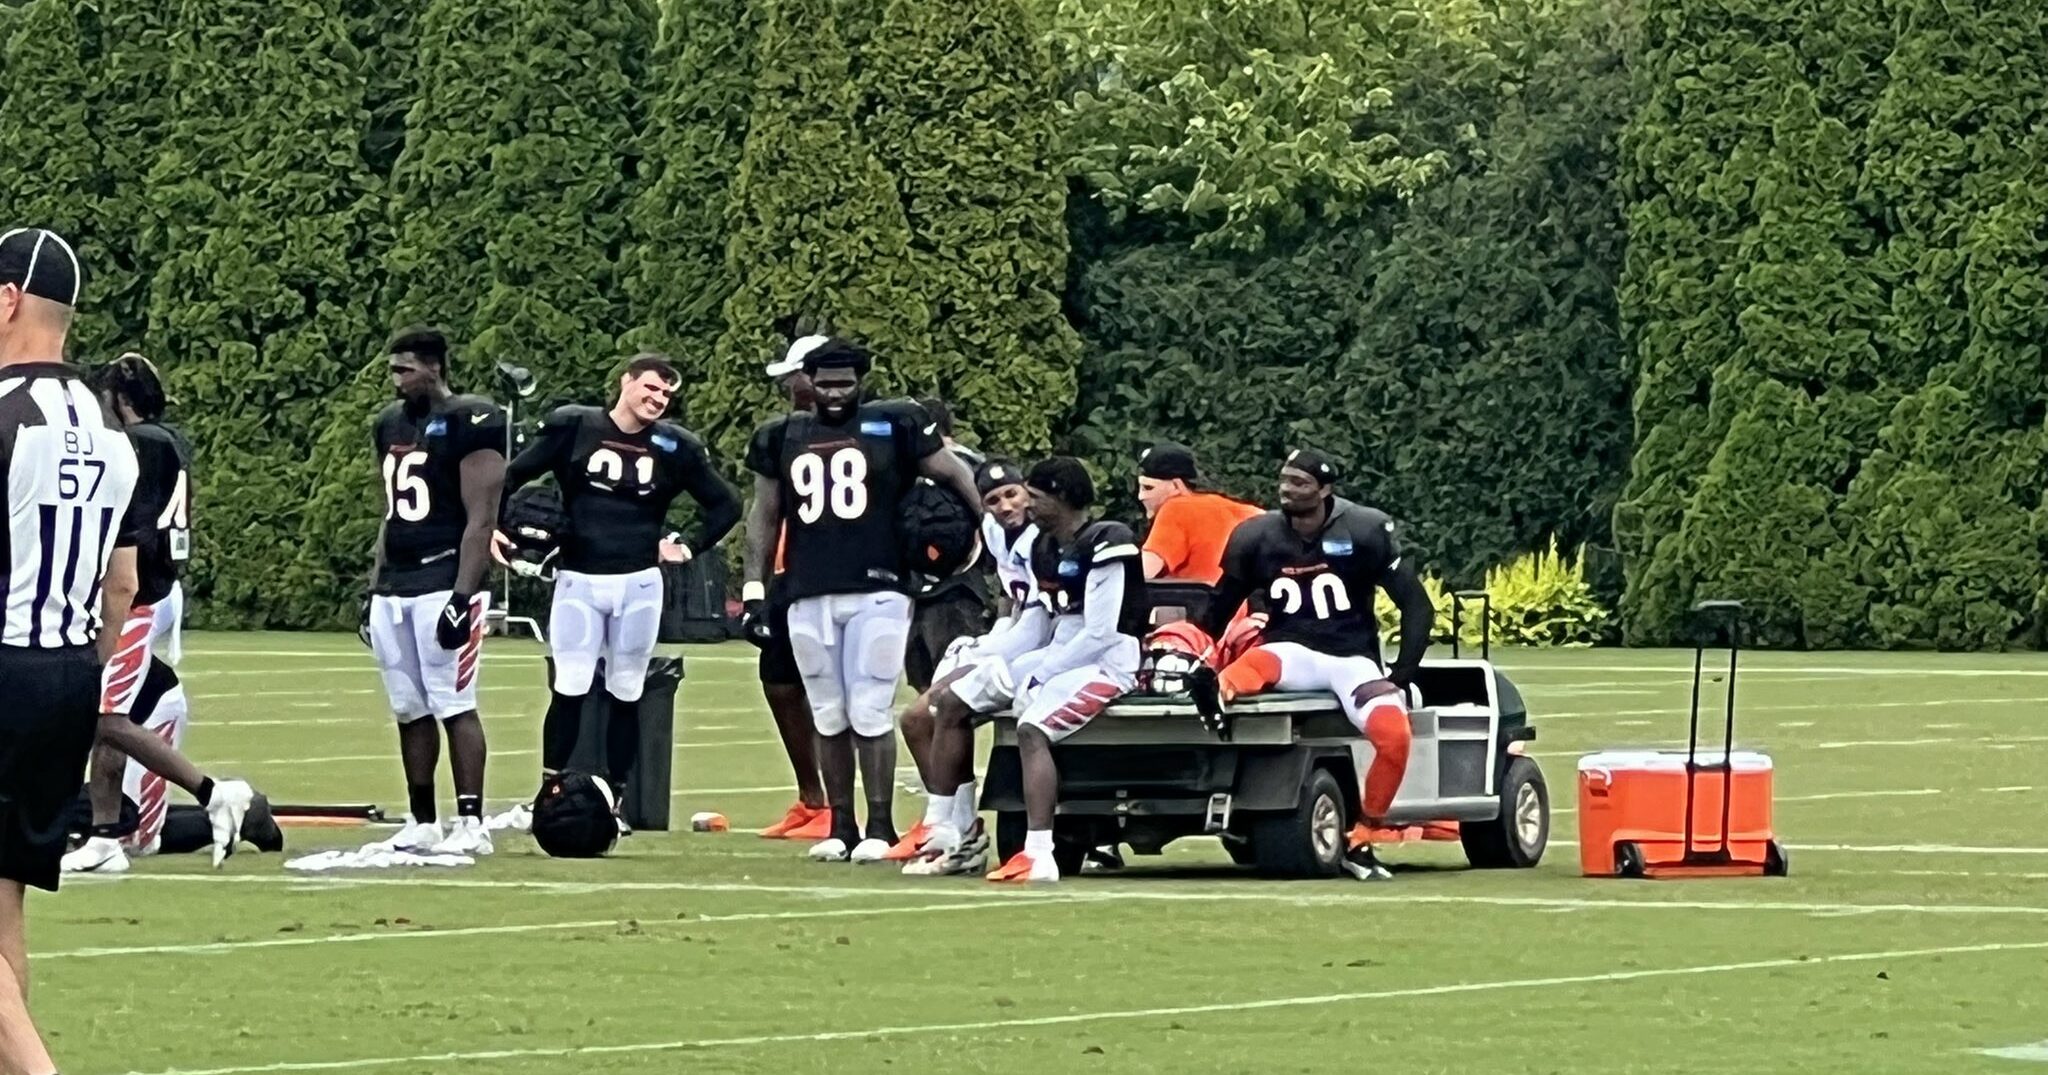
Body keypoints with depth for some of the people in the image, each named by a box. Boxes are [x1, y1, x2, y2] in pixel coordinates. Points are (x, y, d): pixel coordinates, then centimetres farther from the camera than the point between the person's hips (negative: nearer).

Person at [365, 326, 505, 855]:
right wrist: (376, 587, 17)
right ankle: (422, 824, 15)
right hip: (394, 588, 8)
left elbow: (481, 520, -13)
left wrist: (462, 597, -19)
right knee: (411, 711, 9)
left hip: (443, 584, -8)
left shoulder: (470, 423, -10)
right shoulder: (392, 424, 16)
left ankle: (471, 824, -8)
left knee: (454, 706, -9)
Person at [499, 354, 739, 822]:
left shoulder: (674, 447, 4)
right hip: (579, 581, -2)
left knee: (625, 695, 6)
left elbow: (725, 506, 14)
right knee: (570, 690, -7)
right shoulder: (573, 428, -1)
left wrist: (688, 545, 4)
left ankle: (616, 801, 14)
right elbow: (513, 476, 6)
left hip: (639, 584, 2)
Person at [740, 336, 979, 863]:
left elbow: (954, 473, 5)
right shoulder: (783, 438, 13)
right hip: (809, 597, 4)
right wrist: (755, 585, 11)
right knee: (829, 717, 8)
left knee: (870, 714, -6)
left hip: (877, 592, -4)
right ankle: (841, 826, 15)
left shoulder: (894, 428, 3)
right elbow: (765, 516, 17)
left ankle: (880, 827, 0)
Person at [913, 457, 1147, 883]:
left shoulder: (1105, 546, -16)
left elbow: (1099, 634, -20)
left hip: (1105, 664, -10)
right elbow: (1039, 624, 13)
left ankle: (1039, 856, -41)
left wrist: (1037, 677, -19)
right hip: (1056, 655, 10)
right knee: (949, 702, 8)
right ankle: (956, 833, 9)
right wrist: (984, 654, 0)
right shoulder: (1044, 546, 11)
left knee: (1032, 728, -35)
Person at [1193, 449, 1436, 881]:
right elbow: (1217, 612, 5)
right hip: (1291, 651, 2)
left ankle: (1360, 842, -10)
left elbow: (1418, 607, -7)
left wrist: (1399, 678, -14)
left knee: (1395, 736, -25)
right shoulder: (1257, 537, -2)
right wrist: (1198, 664, -10)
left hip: (1352, 658, -2)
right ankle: (1216, 694, -62)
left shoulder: (1365, 532, -9)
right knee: (1258, 660, -34)